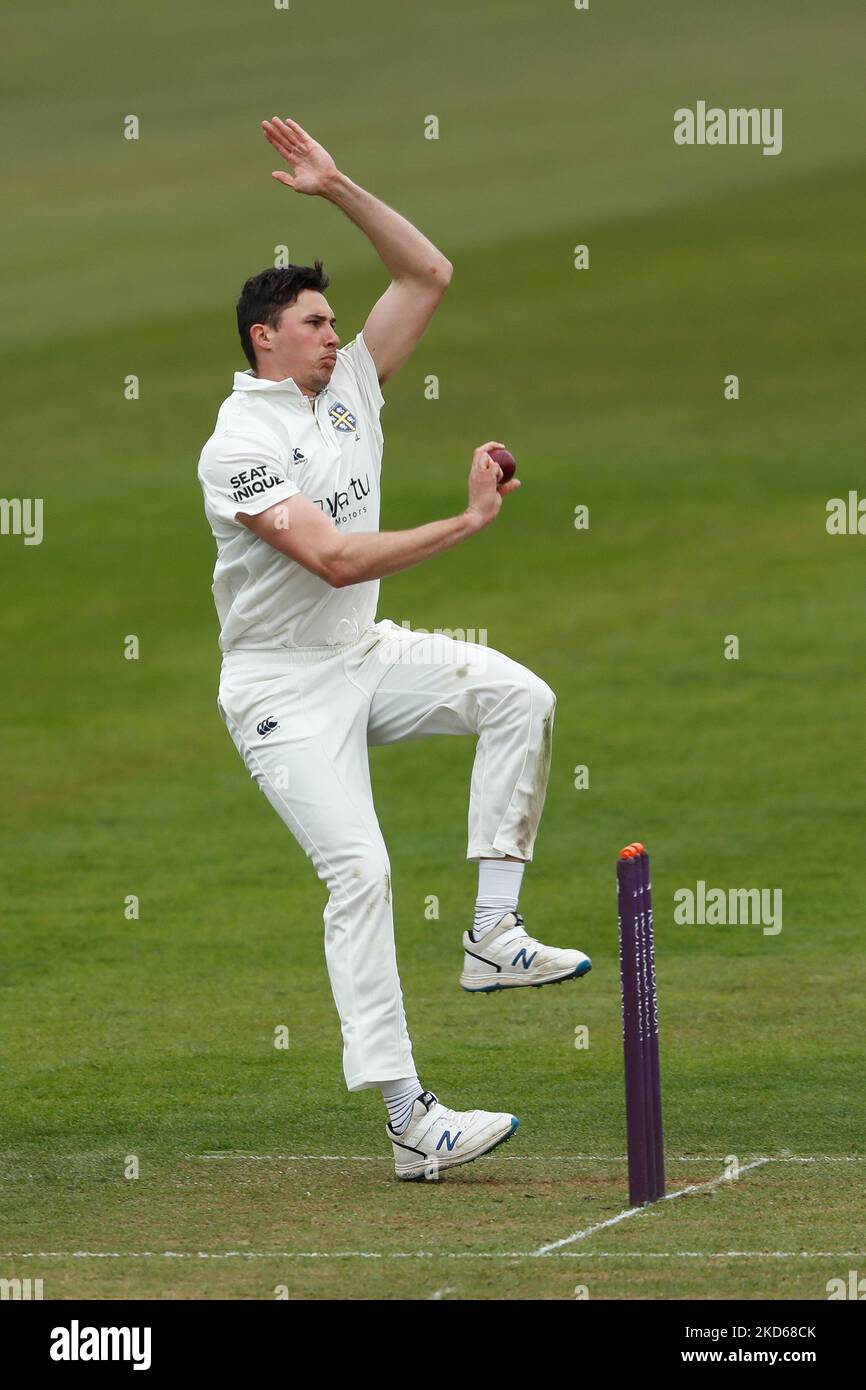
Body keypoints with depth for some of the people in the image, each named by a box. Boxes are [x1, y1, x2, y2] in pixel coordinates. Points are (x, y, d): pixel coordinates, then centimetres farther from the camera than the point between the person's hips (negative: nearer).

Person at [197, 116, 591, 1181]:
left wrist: (339, 190, -6)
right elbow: (334, 558, -28)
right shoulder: (240, 443, -17)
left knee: (517, 695, -15)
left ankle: (491, 932, -13)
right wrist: (468, 522, -27)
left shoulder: (349, 388, 6)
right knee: (359, 868, -17)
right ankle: (410, 1121, -19)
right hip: (282, 688, -7)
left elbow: (428, 274, 6)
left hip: (363, 657, 7)